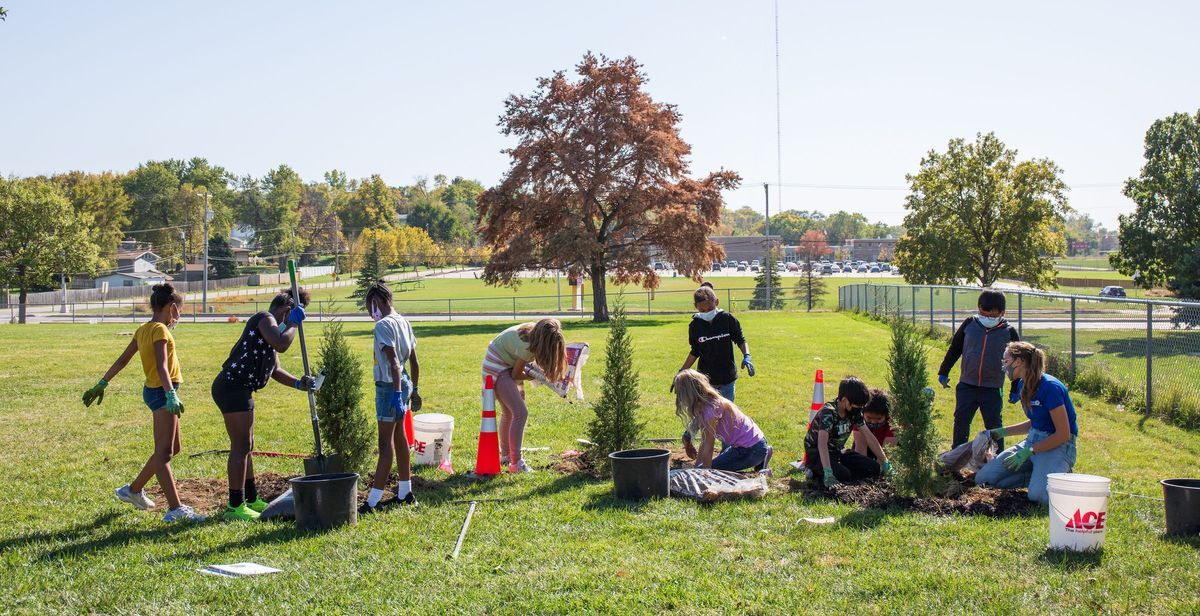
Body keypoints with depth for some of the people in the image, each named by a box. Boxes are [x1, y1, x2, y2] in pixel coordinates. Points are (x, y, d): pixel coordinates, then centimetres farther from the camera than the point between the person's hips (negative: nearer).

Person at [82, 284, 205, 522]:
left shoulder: (144, 330, 13)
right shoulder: (160, 330, -14)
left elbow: (121, 361, 15)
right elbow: (162, 366, -26)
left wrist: (102, 384, 21)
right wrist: (172, 395, -36)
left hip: (156, 392, 10)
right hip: (162, 393, -10)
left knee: (172, 449, 18)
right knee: (164, 453, -11)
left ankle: (134, 490, 30)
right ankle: (175, 509, -12)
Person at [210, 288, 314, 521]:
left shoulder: (269, 326, 23)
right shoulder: (265, 318, -8)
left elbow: (274, 370, 22)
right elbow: (281, 344, -26)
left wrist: (298, 383, 8)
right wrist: (293, 324, -9)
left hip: (238, 390, 11)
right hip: (233, 387, -11)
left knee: (246, 447, 18)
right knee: (240, 447, -6)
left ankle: (251, 499, 30)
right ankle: (235, 506, -1)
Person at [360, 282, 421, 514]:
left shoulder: (383, 325, -16)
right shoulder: (403, 322, 11)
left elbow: (393, 362, -24)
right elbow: (413, 361, 16)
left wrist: (397, 394, -28)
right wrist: (414, 390, 23)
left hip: (389, 387, -9)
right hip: (404, 384, 9)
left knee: (386, 443, -8)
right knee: (399, 438, 16)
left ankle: (372, 501, -5)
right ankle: (405, 492, 24)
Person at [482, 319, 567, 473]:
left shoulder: (535, 332, -9)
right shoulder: (526, 345, -32)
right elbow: (515, 375, -19)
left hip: (508, 365, 10)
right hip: (497, 369, -10)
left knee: (508, 413, 19)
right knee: (520, 413, -16)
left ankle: (505, 455, 33)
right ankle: (516, 463, -16)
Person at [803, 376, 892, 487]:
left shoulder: (855, 412, -5)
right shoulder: (828, 413, -28)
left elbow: (869, 437, 4)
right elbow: (822, 443, -42)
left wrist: (885, 462, 2)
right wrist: (828, 473, -52)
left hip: (837, 453, 8)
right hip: (816, 455, -8)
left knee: (874, 468, -7)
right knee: (843, 475, -35)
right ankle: (817, 473, -5)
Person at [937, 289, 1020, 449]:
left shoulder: (1009, 332, -4)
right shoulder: (970, 324, -1)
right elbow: (954, 349, 10)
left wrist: (1015, 390, 5)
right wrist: (943, 372, 11)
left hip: (993, 389, -2)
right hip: (966, 386, 2)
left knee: (994, 425, 4)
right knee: (961, 422, 7)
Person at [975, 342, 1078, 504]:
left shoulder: (1050, 387, -21)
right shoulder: (1023, 385, 6)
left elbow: (1063, 435, -20)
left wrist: (1029, 451, -20)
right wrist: (1002, 432, 9)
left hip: (1057, 446, -8)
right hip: (1032, 441, 8)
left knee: (1037, 495, -32)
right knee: (983, 479, -2)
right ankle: (1038, 474, 7)